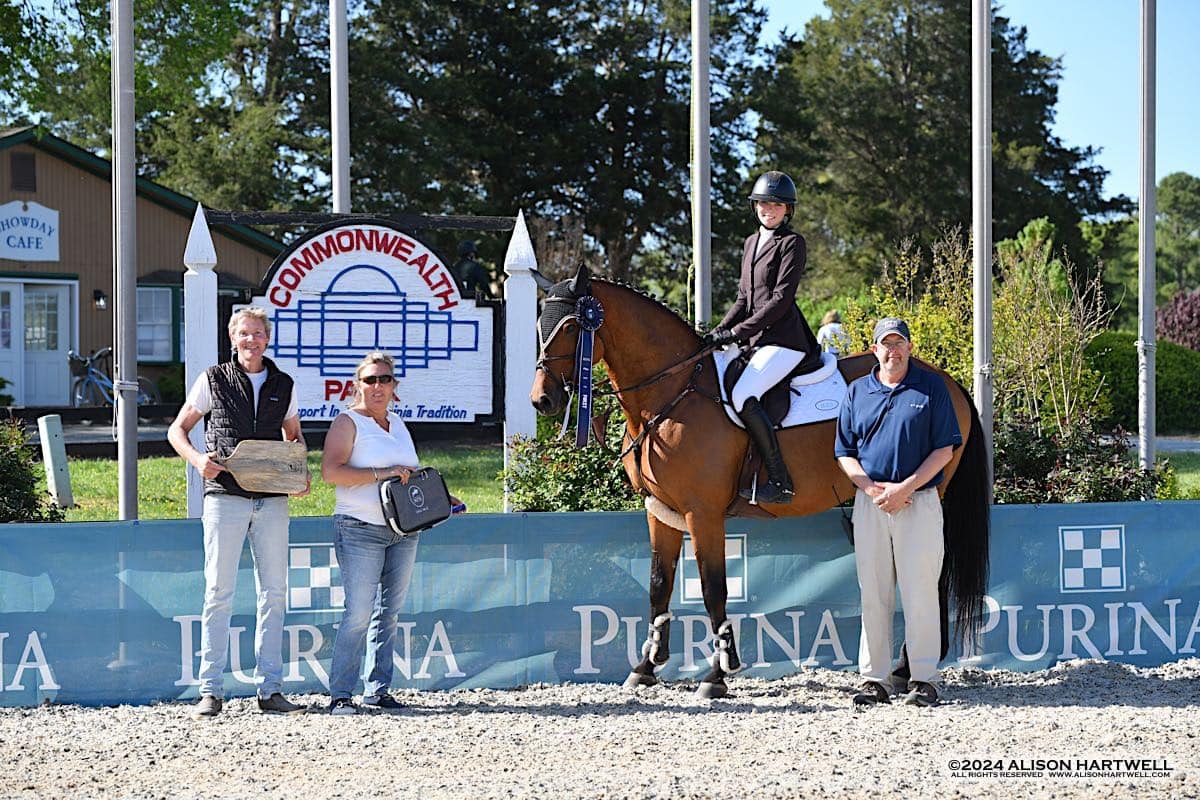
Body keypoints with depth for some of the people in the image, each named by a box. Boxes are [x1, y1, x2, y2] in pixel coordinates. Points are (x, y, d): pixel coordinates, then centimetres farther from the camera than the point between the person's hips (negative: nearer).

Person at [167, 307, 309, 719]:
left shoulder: (283, 385, 12)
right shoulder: (213, 380, 4)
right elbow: (177, 430, 9)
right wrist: (197, 459, -10)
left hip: (273, 499, 3)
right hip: (225, 495, -3)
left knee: (274, 593, 3)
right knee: (219, 593, -3)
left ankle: (270, 689, 9)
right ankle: (211, 692, -1)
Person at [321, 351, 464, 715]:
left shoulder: (397, 423, 17)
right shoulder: (348, 422, -4)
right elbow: (331, 471, -17)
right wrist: (380, 473, -22)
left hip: (404, 531, 7)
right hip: (360, 530, -7)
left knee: (389, 612, 7)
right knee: (359, 613, -12)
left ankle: (378, 689, 12)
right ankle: (340, 694, -9)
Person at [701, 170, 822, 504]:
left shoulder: (792, 243, -6)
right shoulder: (751, 243, 19)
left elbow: (781, 298, -14)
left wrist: (738, 331, -18)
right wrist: (719, 332, 4)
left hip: (783, 339, -9)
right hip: (760, 339, 9)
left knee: (743, 396, -26)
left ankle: (781, 482, -24)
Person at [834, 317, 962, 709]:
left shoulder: (931, 387, 3)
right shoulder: (857, 391, 12)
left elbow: (944, 449, -2)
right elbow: (845, 453, 11)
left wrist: (905, 488, -12)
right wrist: (871, 488, -7)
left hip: (919, 501, -3)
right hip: (870, 503, 3)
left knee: (920, 592, -3)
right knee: (873, 595, 5)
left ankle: (923, 679, 2)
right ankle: (873, 679, 9)